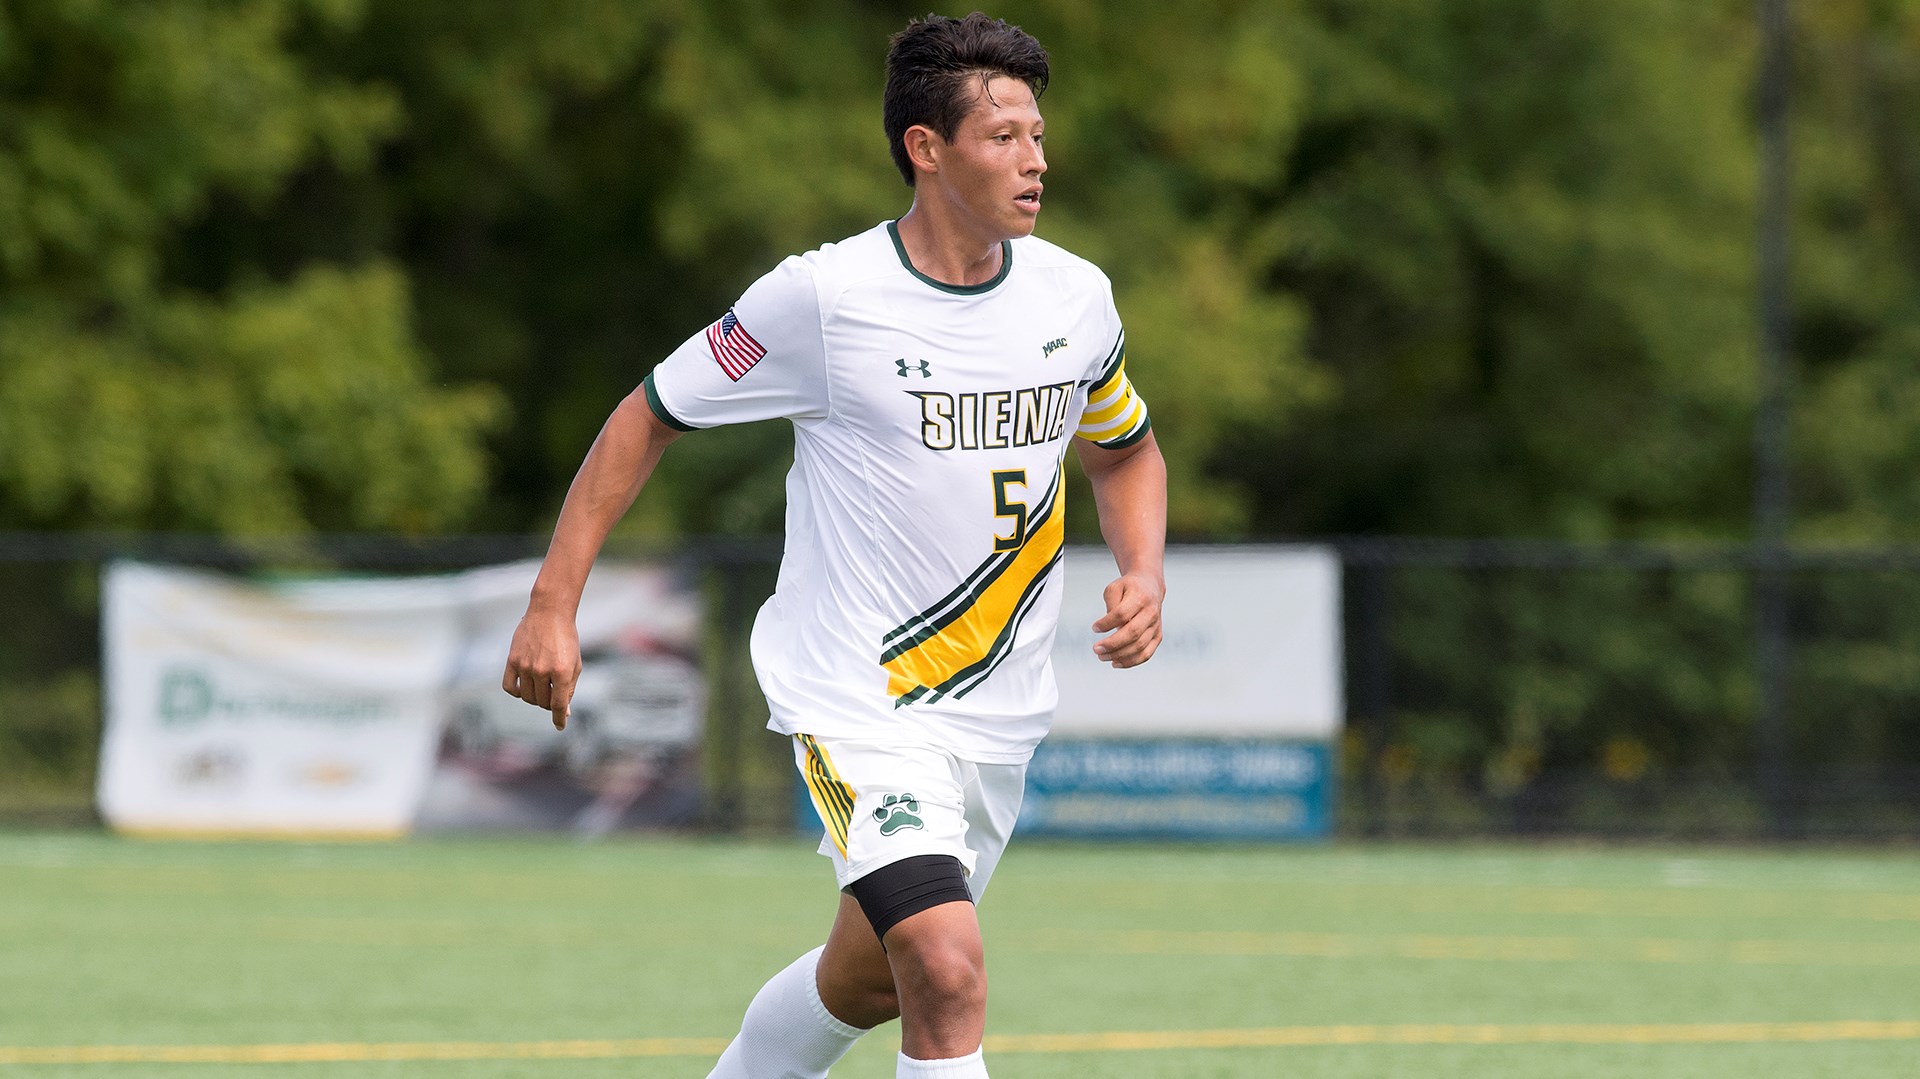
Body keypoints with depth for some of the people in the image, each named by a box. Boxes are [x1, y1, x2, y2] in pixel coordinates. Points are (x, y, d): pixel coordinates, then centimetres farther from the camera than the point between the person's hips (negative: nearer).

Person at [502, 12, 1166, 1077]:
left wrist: (1143, 574, 0)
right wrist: (552, 606, -6)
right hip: (857, 700, -6)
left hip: (999, 712, 6)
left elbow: (1125, 451, 21)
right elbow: (647, 418, -2)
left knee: (870, 975, 18)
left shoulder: (1075, 298, 1)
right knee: (948, 972, -22)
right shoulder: (822, 297, -14)